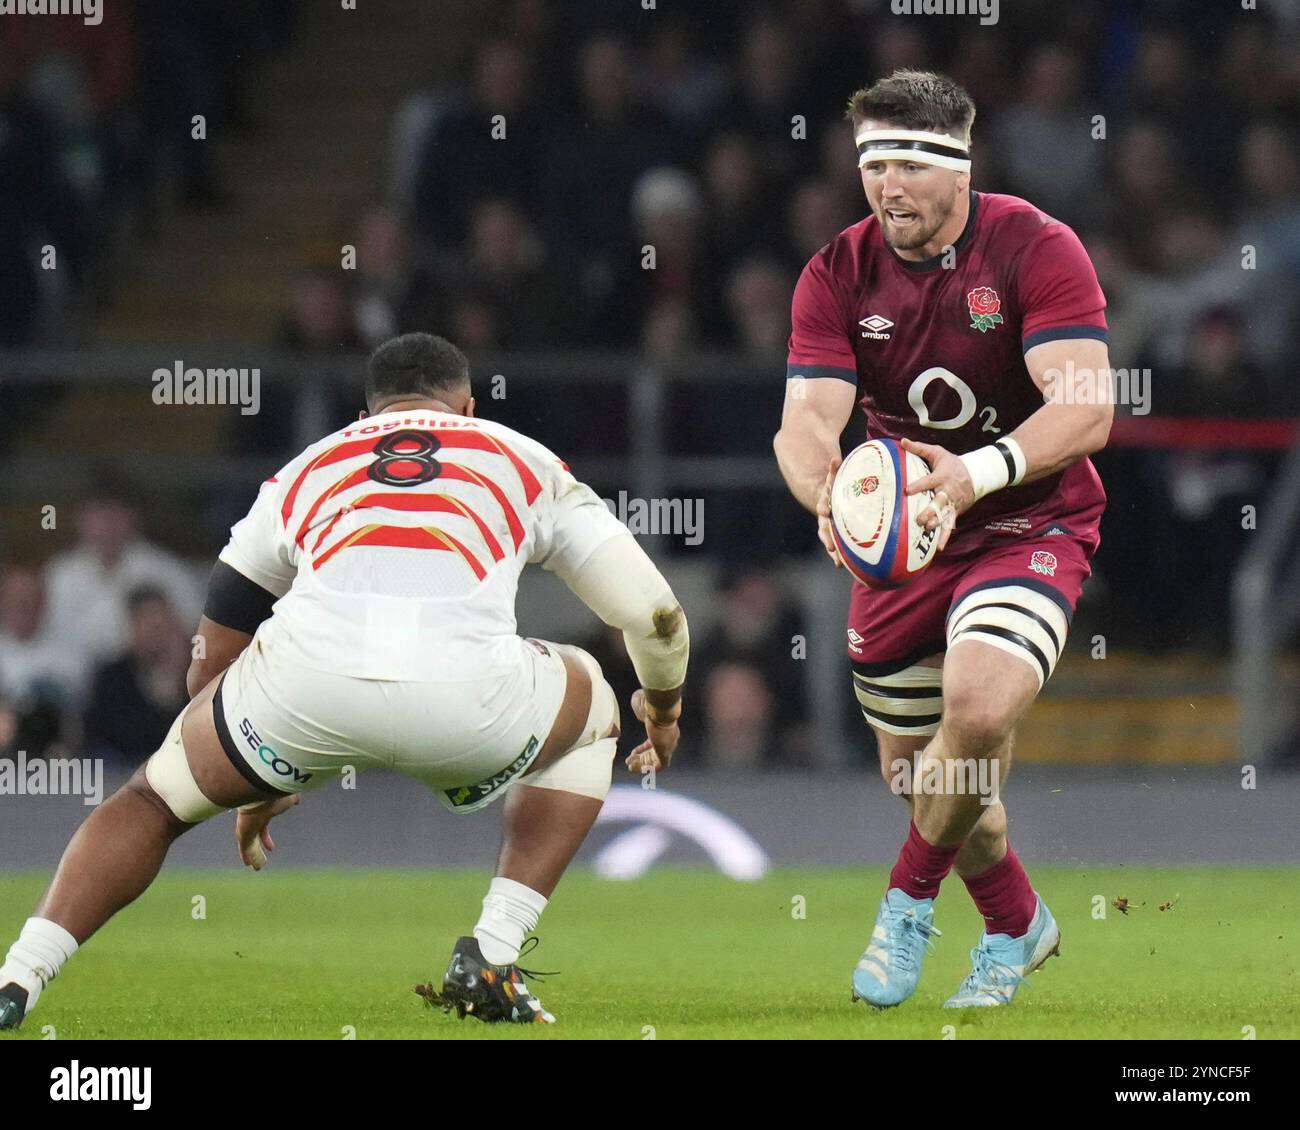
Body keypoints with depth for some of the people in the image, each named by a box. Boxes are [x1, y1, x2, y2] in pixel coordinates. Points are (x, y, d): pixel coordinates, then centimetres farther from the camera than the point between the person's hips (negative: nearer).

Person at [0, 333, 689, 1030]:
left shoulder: (302, 475, 34)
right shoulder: (528, 463, 30)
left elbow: (213, 664, 39)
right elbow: (654, 614, 29)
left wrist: (251, 795, 56)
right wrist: (663, 708, 52)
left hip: (304, 684, 1)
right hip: (466, 699, -1)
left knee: (157, 800, 28)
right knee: (589, 717, 33)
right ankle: (490, 959, 21)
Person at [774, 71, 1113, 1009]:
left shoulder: (1035, 247, -16)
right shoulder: (839, 274, -4)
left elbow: (1086, 406, -25)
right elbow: (808, 417, -14)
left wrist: (979, 474, -42)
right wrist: (826, 492, -38)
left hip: (1029, 527, -4)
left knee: (978, 707, -30)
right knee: (916, 773, 10)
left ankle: (910, 903, -4)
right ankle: (1018, 927, 39)